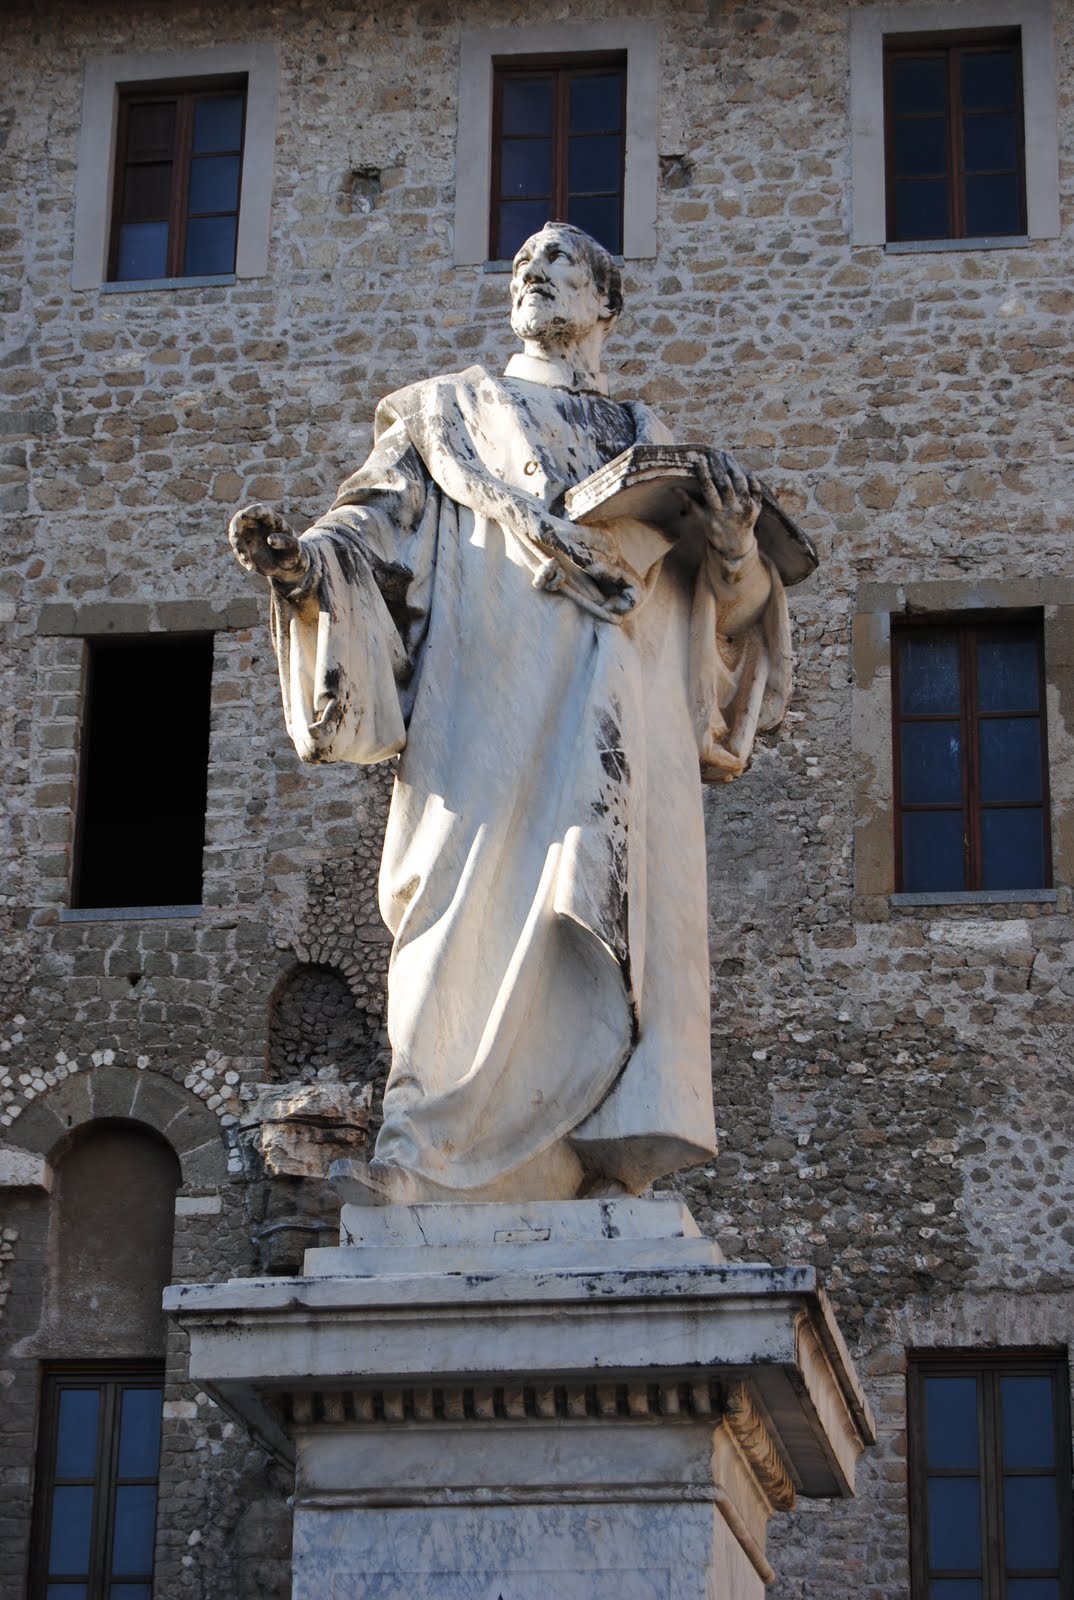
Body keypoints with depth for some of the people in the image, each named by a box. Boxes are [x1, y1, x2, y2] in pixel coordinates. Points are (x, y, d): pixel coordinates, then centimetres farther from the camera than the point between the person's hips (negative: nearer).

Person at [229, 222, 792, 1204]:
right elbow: (378, 529, 7)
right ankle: (432, 1181, -17)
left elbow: (719, 600, 18)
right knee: (483, 923, -15)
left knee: (615, 941, -10)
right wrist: (302, 564, -15)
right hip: (486, 722, -2)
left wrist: (735, 537, -4)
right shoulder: (455, 416, 20)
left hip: (626, 739, 2)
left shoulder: (651, 445, 25)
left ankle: (603, 1177, -14)